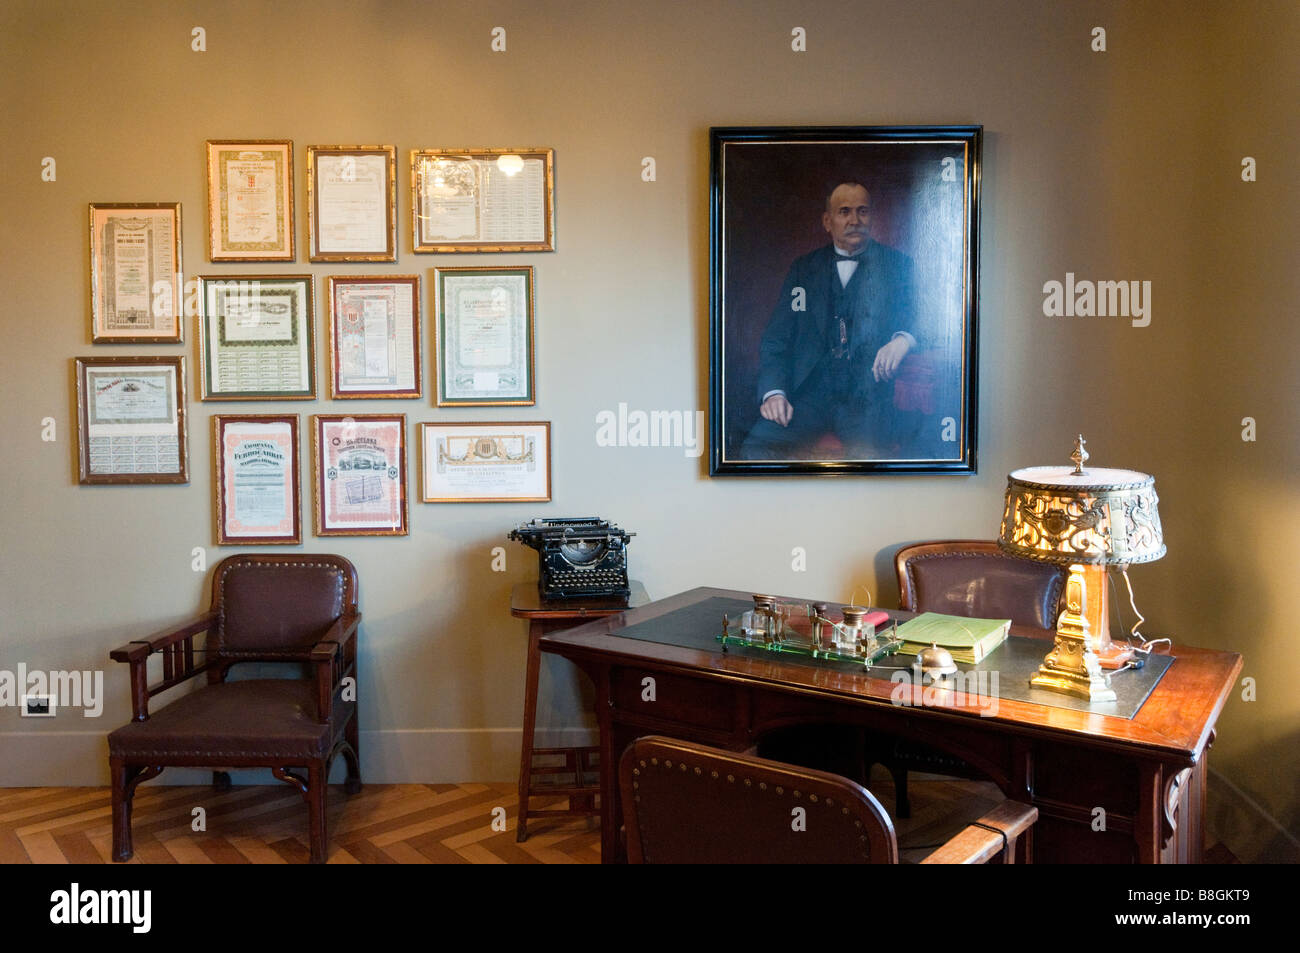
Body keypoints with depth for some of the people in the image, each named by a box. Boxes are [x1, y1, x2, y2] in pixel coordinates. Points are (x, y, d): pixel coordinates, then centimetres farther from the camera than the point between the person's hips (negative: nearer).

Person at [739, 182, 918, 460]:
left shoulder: (897, 265, 15)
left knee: (867, 454, -33)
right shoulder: (804, 267, 19)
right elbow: (775, 338, 12)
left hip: (867, 394, -2)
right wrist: (773, 392, -6)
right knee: (755, 447, -24)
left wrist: (902, 339, -22)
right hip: (809, 392, 2)